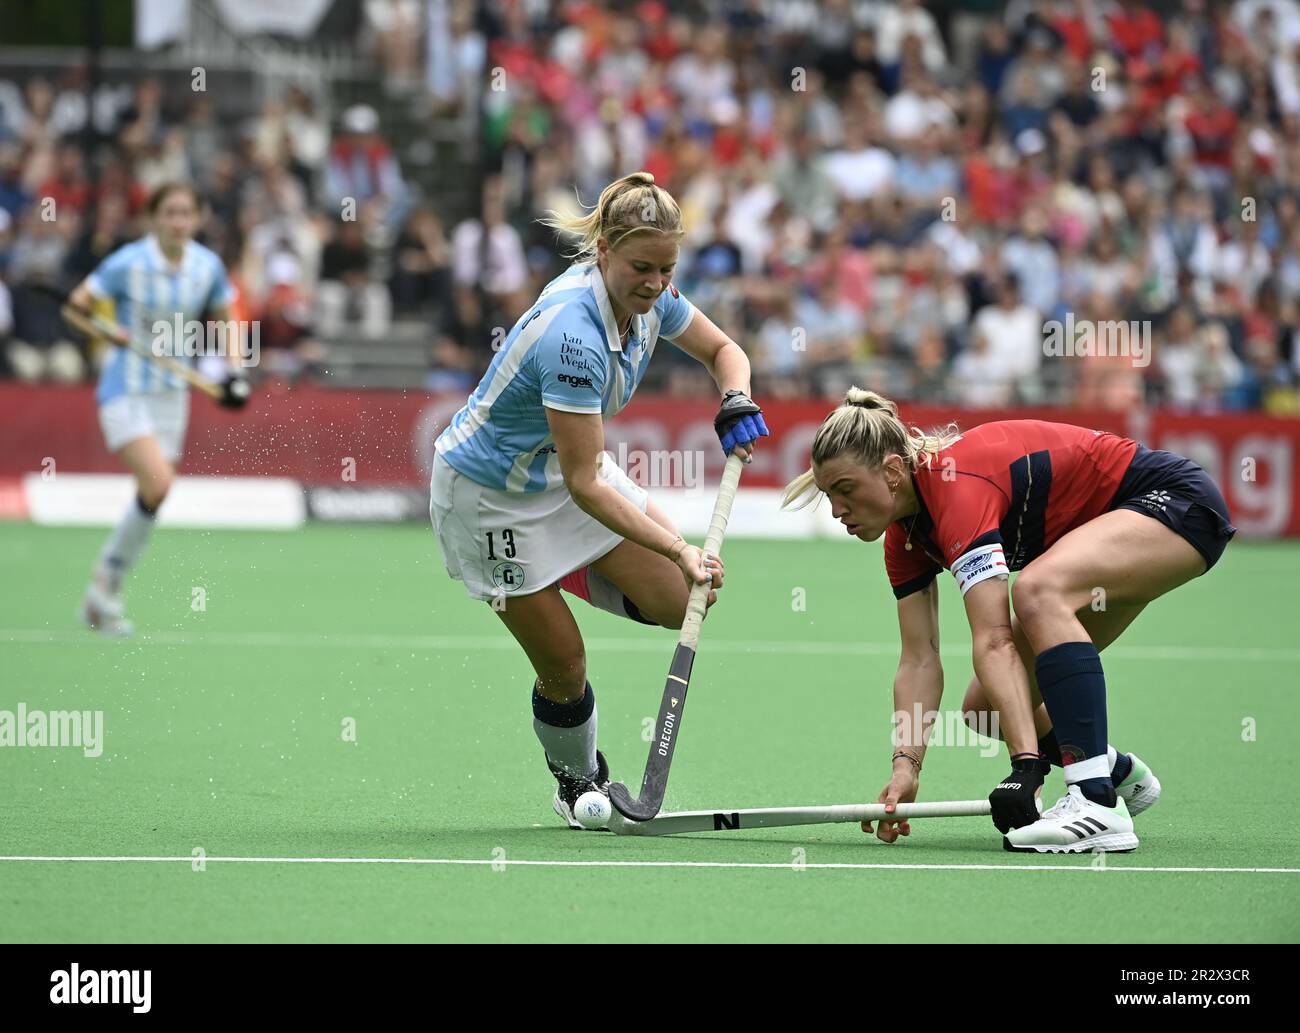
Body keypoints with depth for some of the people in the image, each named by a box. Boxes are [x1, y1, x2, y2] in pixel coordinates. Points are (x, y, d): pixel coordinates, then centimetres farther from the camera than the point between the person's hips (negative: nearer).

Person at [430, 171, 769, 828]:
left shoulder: (649, 298, -14)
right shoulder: (573, 336, -37)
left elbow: (721, 349, 7)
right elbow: (585, 485, -34)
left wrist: (736, 403, -15)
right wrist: (678, 550, -39)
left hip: (563, 465, 7)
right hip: (490, 496, -7)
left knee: (681, 601, -5)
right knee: (564, 669, -2)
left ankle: (568, 578, 21)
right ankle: (578, 786, 26)